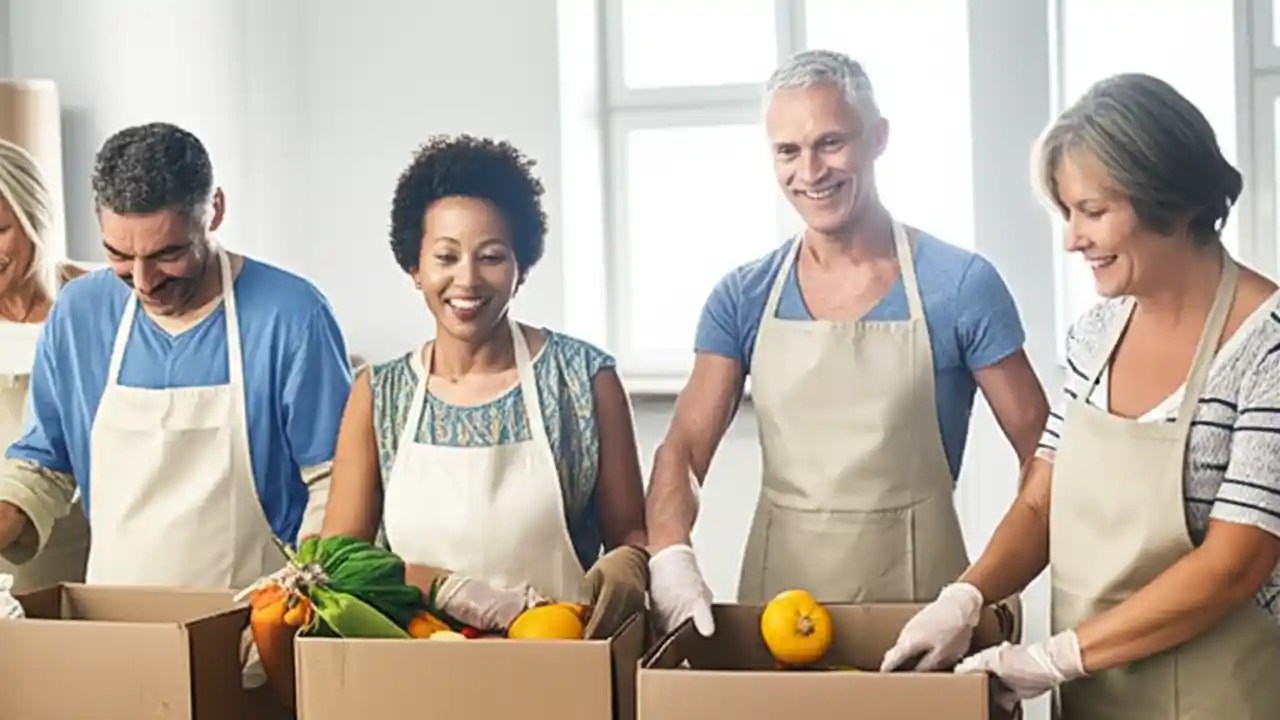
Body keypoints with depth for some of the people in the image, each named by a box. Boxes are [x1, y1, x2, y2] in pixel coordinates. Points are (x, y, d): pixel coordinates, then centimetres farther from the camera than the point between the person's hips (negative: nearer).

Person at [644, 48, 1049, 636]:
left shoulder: (961, 286, -7)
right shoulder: (744, 298, 2)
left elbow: (1043, 456, -4)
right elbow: (683, 447, -4)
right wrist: (671, 555, -23)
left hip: (918, 591, -2)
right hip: (775, 593, 2)